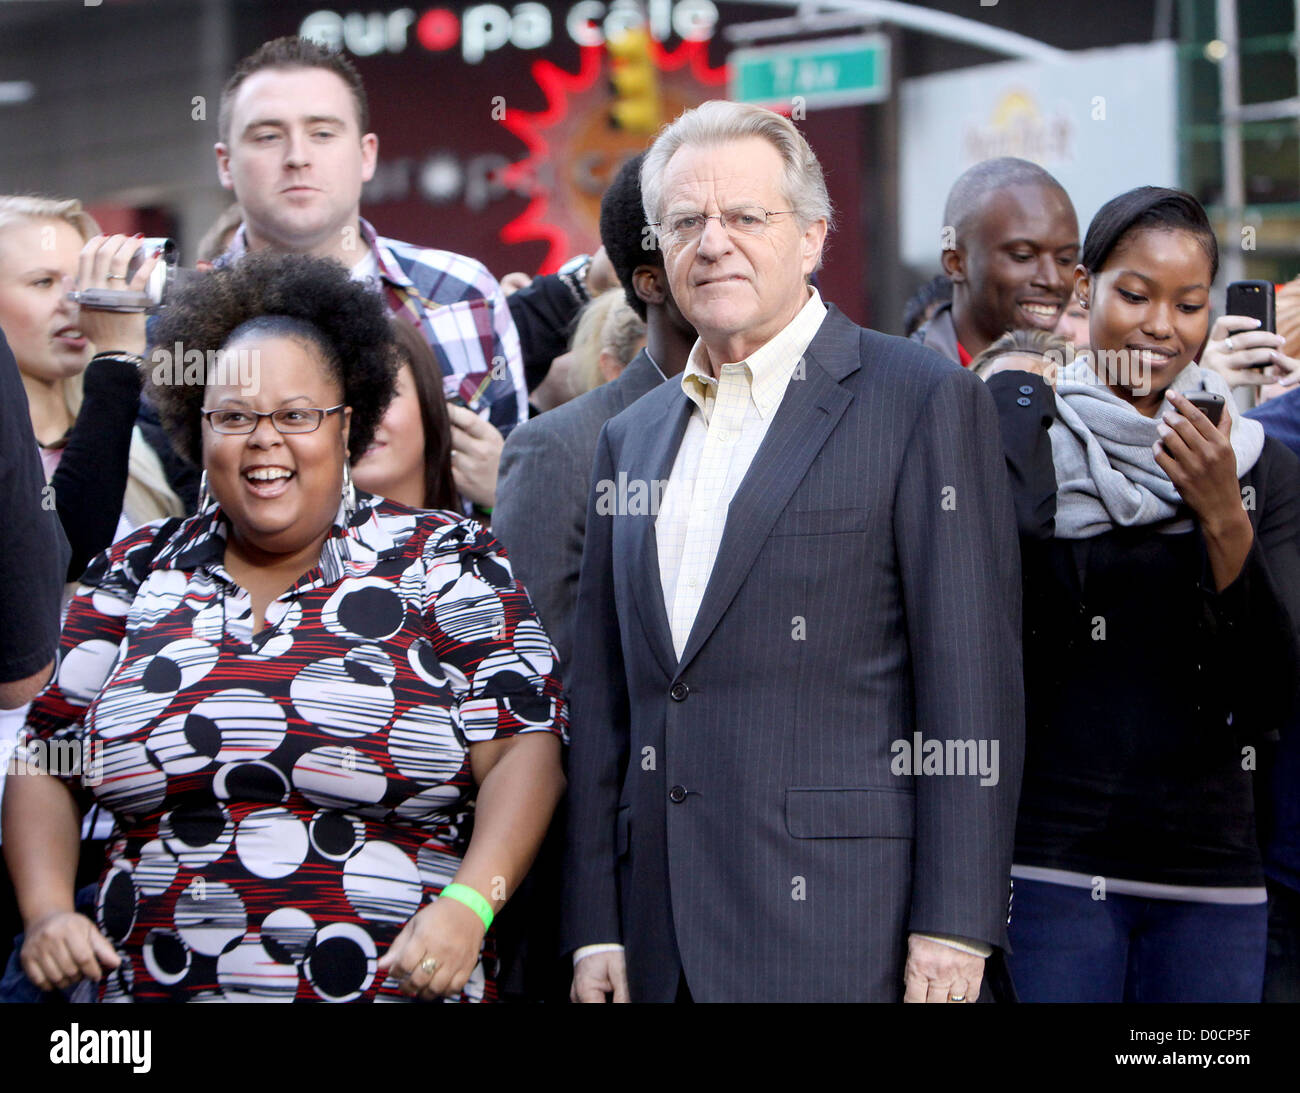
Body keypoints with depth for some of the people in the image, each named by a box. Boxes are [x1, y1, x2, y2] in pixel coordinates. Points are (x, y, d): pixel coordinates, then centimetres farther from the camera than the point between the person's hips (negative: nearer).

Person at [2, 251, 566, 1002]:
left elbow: (523, 748, -7)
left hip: (399, 983, -2)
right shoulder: (138, 576, 8)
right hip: (154, 981, 3)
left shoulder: (443, 563, 0)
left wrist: (467, 906, -20)